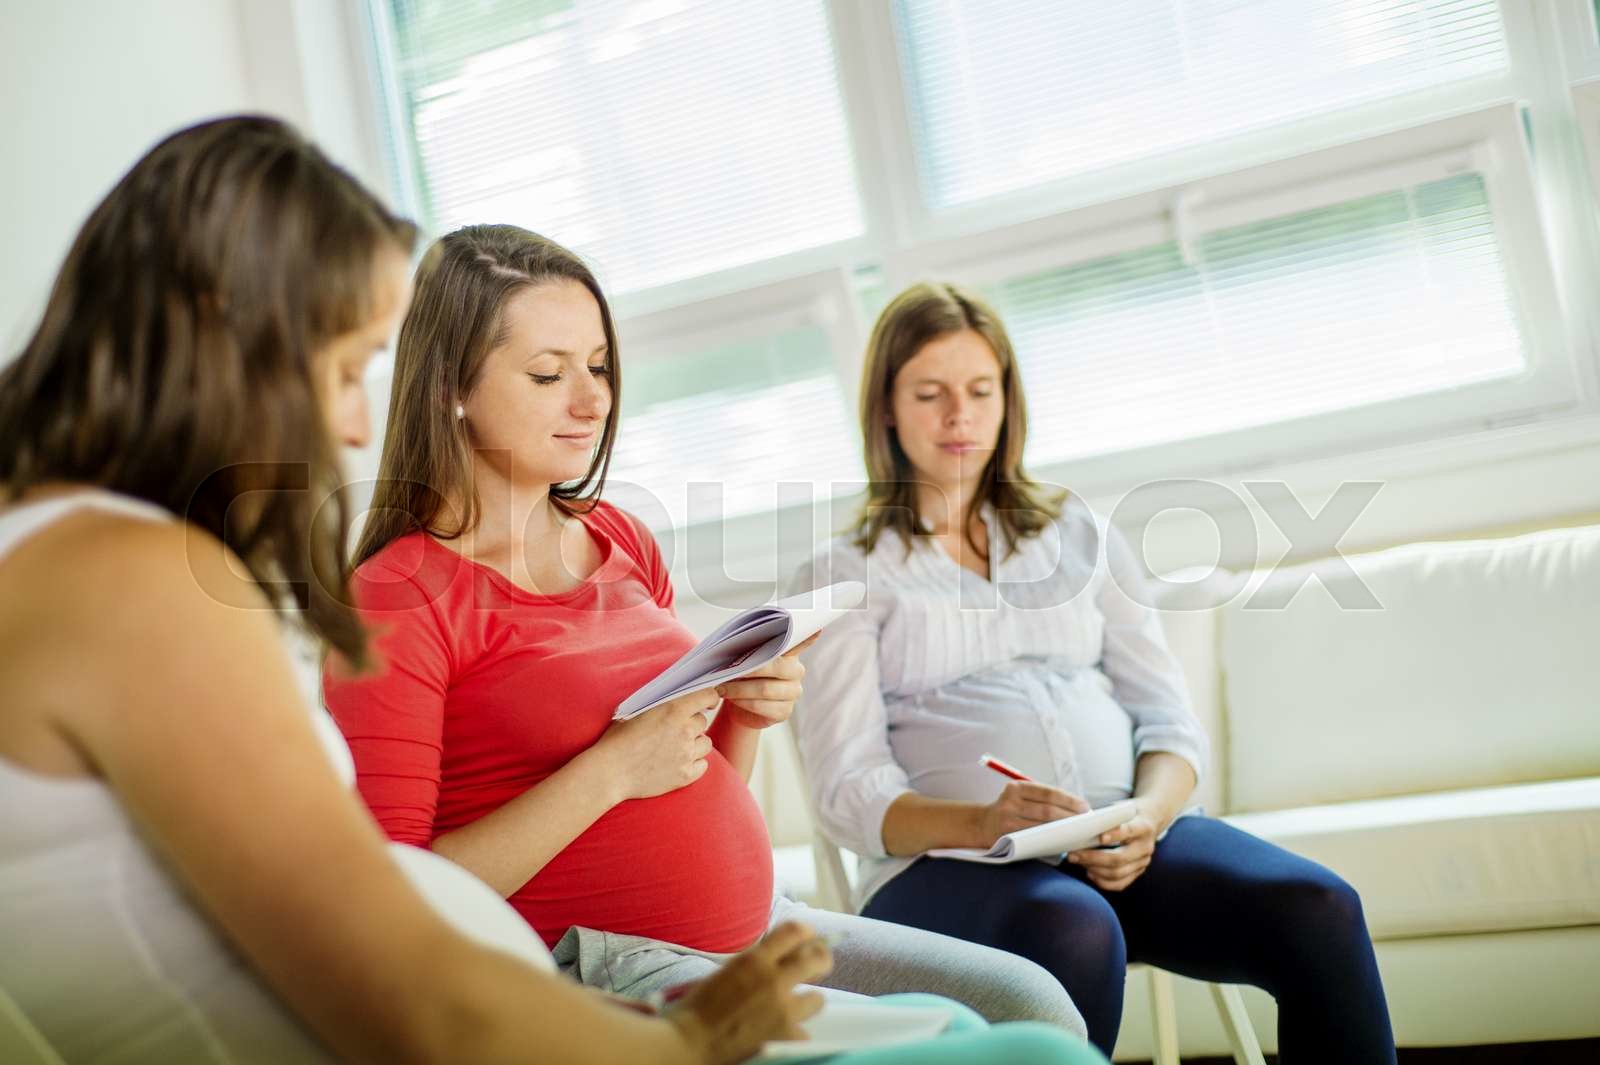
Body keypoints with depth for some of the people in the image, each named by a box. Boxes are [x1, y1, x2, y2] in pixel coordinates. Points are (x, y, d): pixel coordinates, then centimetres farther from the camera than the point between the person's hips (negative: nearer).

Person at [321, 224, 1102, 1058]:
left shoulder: (622, 542, 11)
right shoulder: (397, 599, -10)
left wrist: (748, 711, -1)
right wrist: (612, 771, -19)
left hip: (757, 922, 7)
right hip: (589, 964, -7)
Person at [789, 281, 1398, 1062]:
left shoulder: (1081, 537, 20)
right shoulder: (840, 576, 10)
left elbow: (1170, 724, 12)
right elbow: (849, 793, -2)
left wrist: (1147, 816, -11)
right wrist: (981, 822, -22)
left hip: (1123, 841, 3)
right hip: (944, 859, -3)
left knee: (1318, 910, -26)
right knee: (1074, 933, -38)